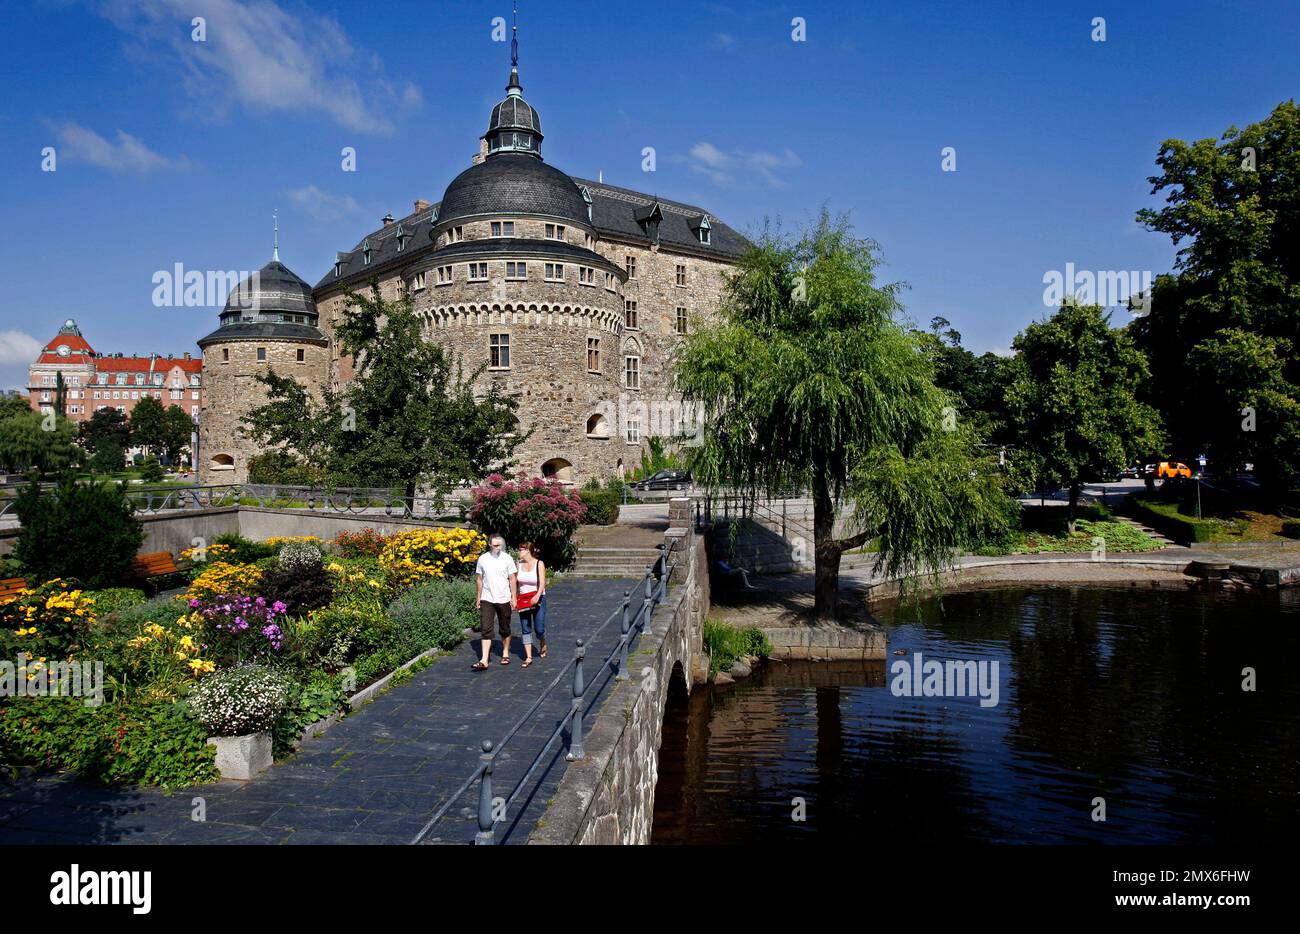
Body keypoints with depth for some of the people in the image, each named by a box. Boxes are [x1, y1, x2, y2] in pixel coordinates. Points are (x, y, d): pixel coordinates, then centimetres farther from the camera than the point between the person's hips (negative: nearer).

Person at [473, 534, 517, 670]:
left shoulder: (507, 558, -5)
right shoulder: (482, 559, 0)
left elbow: (512, 579, -2)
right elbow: (479, 579, 8)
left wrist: (514, 597, -6)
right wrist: (478, 597, 8)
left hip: (504, 599, 0)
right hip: (487, 599, 0)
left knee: (505, 629, 12)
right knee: (486, 630, -7)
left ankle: (505, 654, 31)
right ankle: (484, 661, -11)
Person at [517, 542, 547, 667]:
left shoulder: (539, 564, -9)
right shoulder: (519, 564, 3)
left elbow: (542, 584, -15)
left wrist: (537, 597, -29)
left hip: (538, 599, -3)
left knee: (539, 628, -1)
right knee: (525, 629, -1)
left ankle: (543, 646, 31)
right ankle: (528, 657, 2)